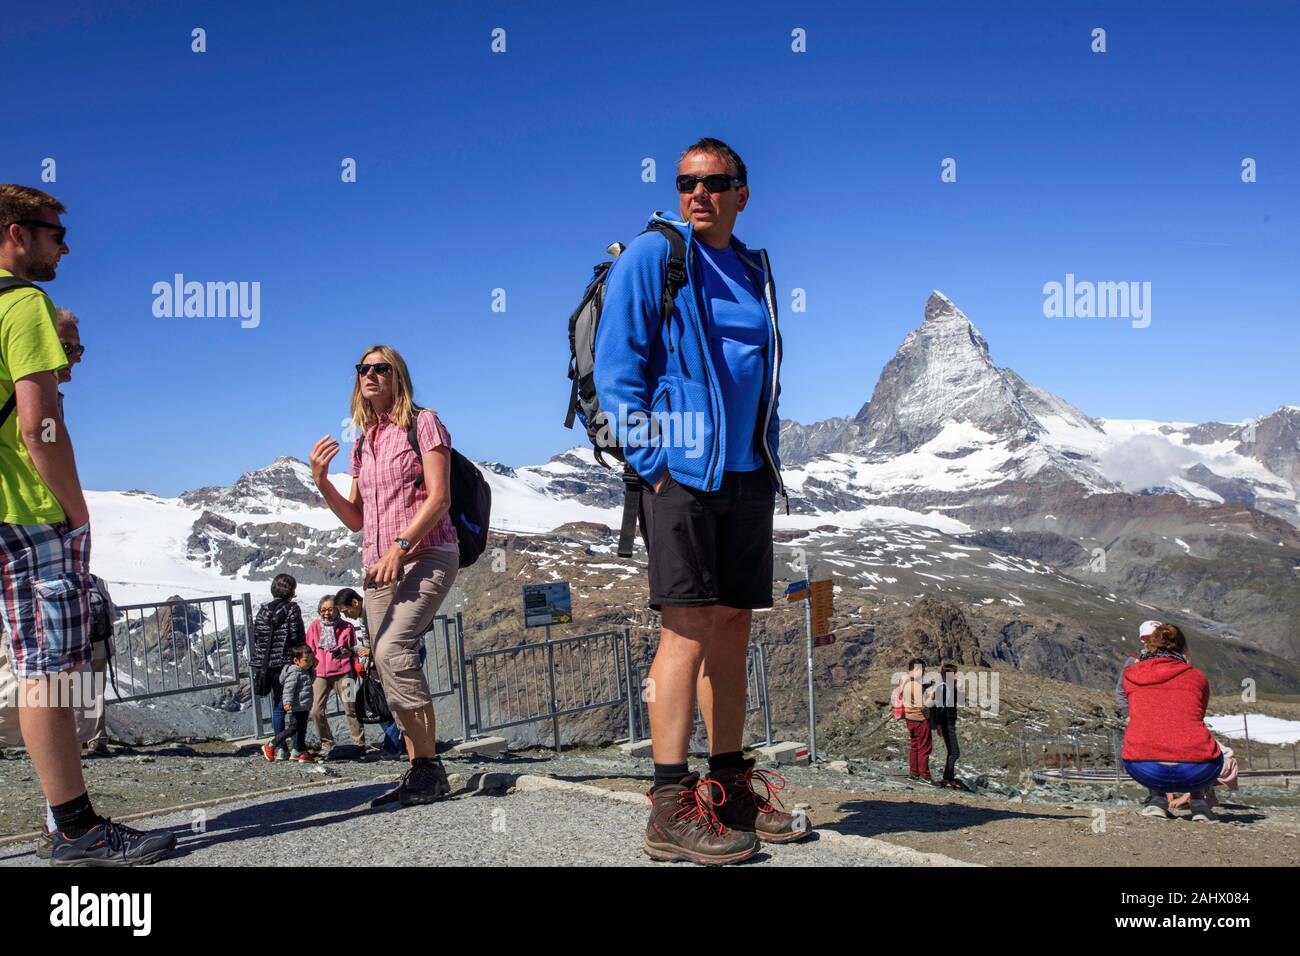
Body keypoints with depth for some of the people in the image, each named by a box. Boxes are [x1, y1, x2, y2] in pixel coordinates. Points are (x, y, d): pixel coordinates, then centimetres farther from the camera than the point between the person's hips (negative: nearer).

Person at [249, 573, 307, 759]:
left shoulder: (263, 610, 9)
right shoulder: (292, 608, -7)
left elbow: (256, 637, 7)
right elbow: (297, 637, -13)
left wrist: (258, 664, 10)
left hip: (270, 665, 5)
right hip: (288, 663, -5)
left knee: (277, 707, 11)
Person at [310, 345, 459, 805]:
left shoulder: (422, 423, 0)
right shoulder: (362, 442, 18)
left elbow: (439, 498, -10)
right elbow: (356, 519, 17)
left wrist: (399, 546, -21)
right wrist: (321, 481, 2)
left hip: (426, 554, -7)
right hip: (378, 565, 7)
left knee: (393, 650, -24)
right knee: (390, 665, 1)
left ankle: (428, 764, -18)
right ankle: (419, 770, 7)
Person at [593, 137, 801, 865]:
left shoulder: (754, 272, 18)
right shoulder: (651, 254, -2)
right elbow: (616, 368, -7)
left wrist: (769, 459, 14)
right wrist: (652, 462, -14)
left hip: (747, 476, 7)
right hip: (680, 471, -7)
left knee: (733, 628, 10)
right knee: (690, 625, -10)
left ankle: (730, 788, 20)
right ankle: (672, 809, -4)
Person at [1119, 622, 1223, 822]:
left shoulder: (1131, 673, 17)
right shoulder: (1197, 677, 17)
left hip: (1146, 771, 0)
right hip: (1196, 773, 0)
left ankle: (1156, 798, 21)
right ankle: (1199, 802, 19)